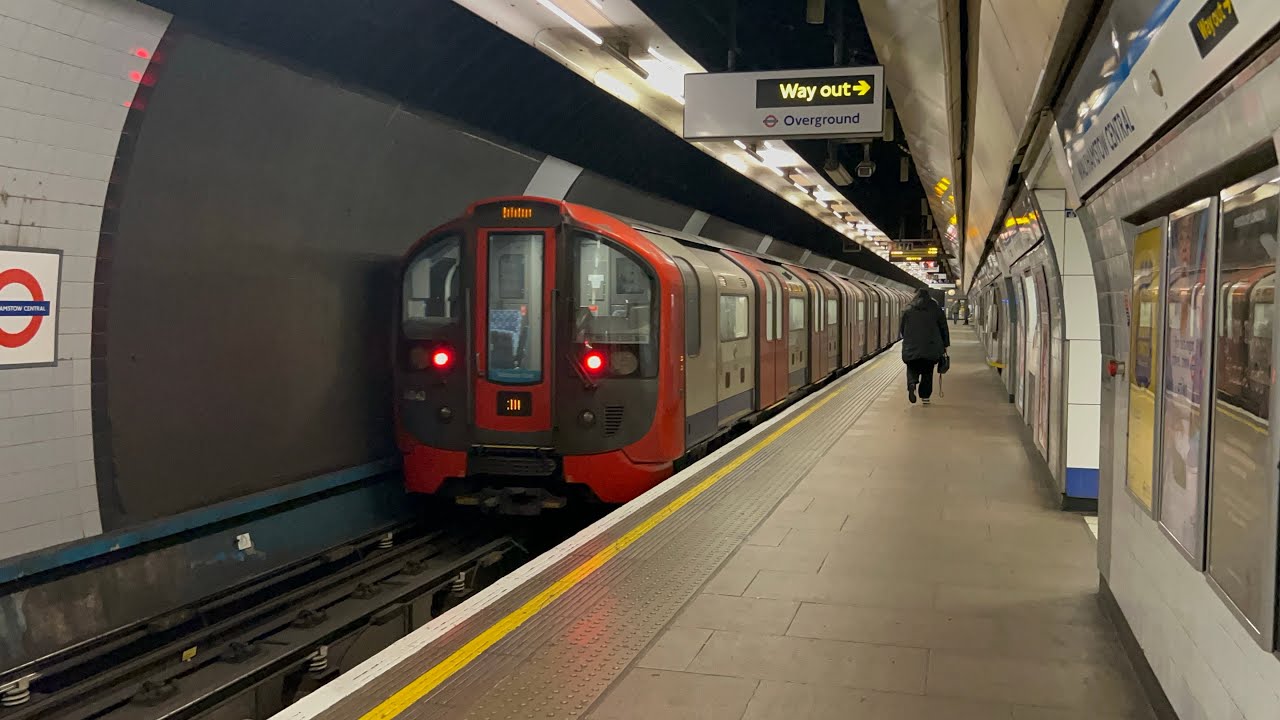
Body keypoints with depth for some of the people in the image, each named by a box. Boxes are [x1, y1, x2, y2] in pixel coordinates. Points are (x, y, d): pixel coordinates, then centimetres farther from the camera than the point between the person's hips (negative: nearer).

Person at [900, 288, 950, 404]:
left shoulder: (908, 310, 3)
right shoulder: (936, 310, 3)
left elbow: (901, 328, 9)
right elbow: (944, 328, 6)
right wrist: (945, 345, 13)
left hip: (912, 347, 0)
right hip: (931, 347, 0)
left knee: (912, 369, 11)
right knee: (927, 372, 10)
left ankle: (912, 383, -19)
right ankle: (925, 396, 9)